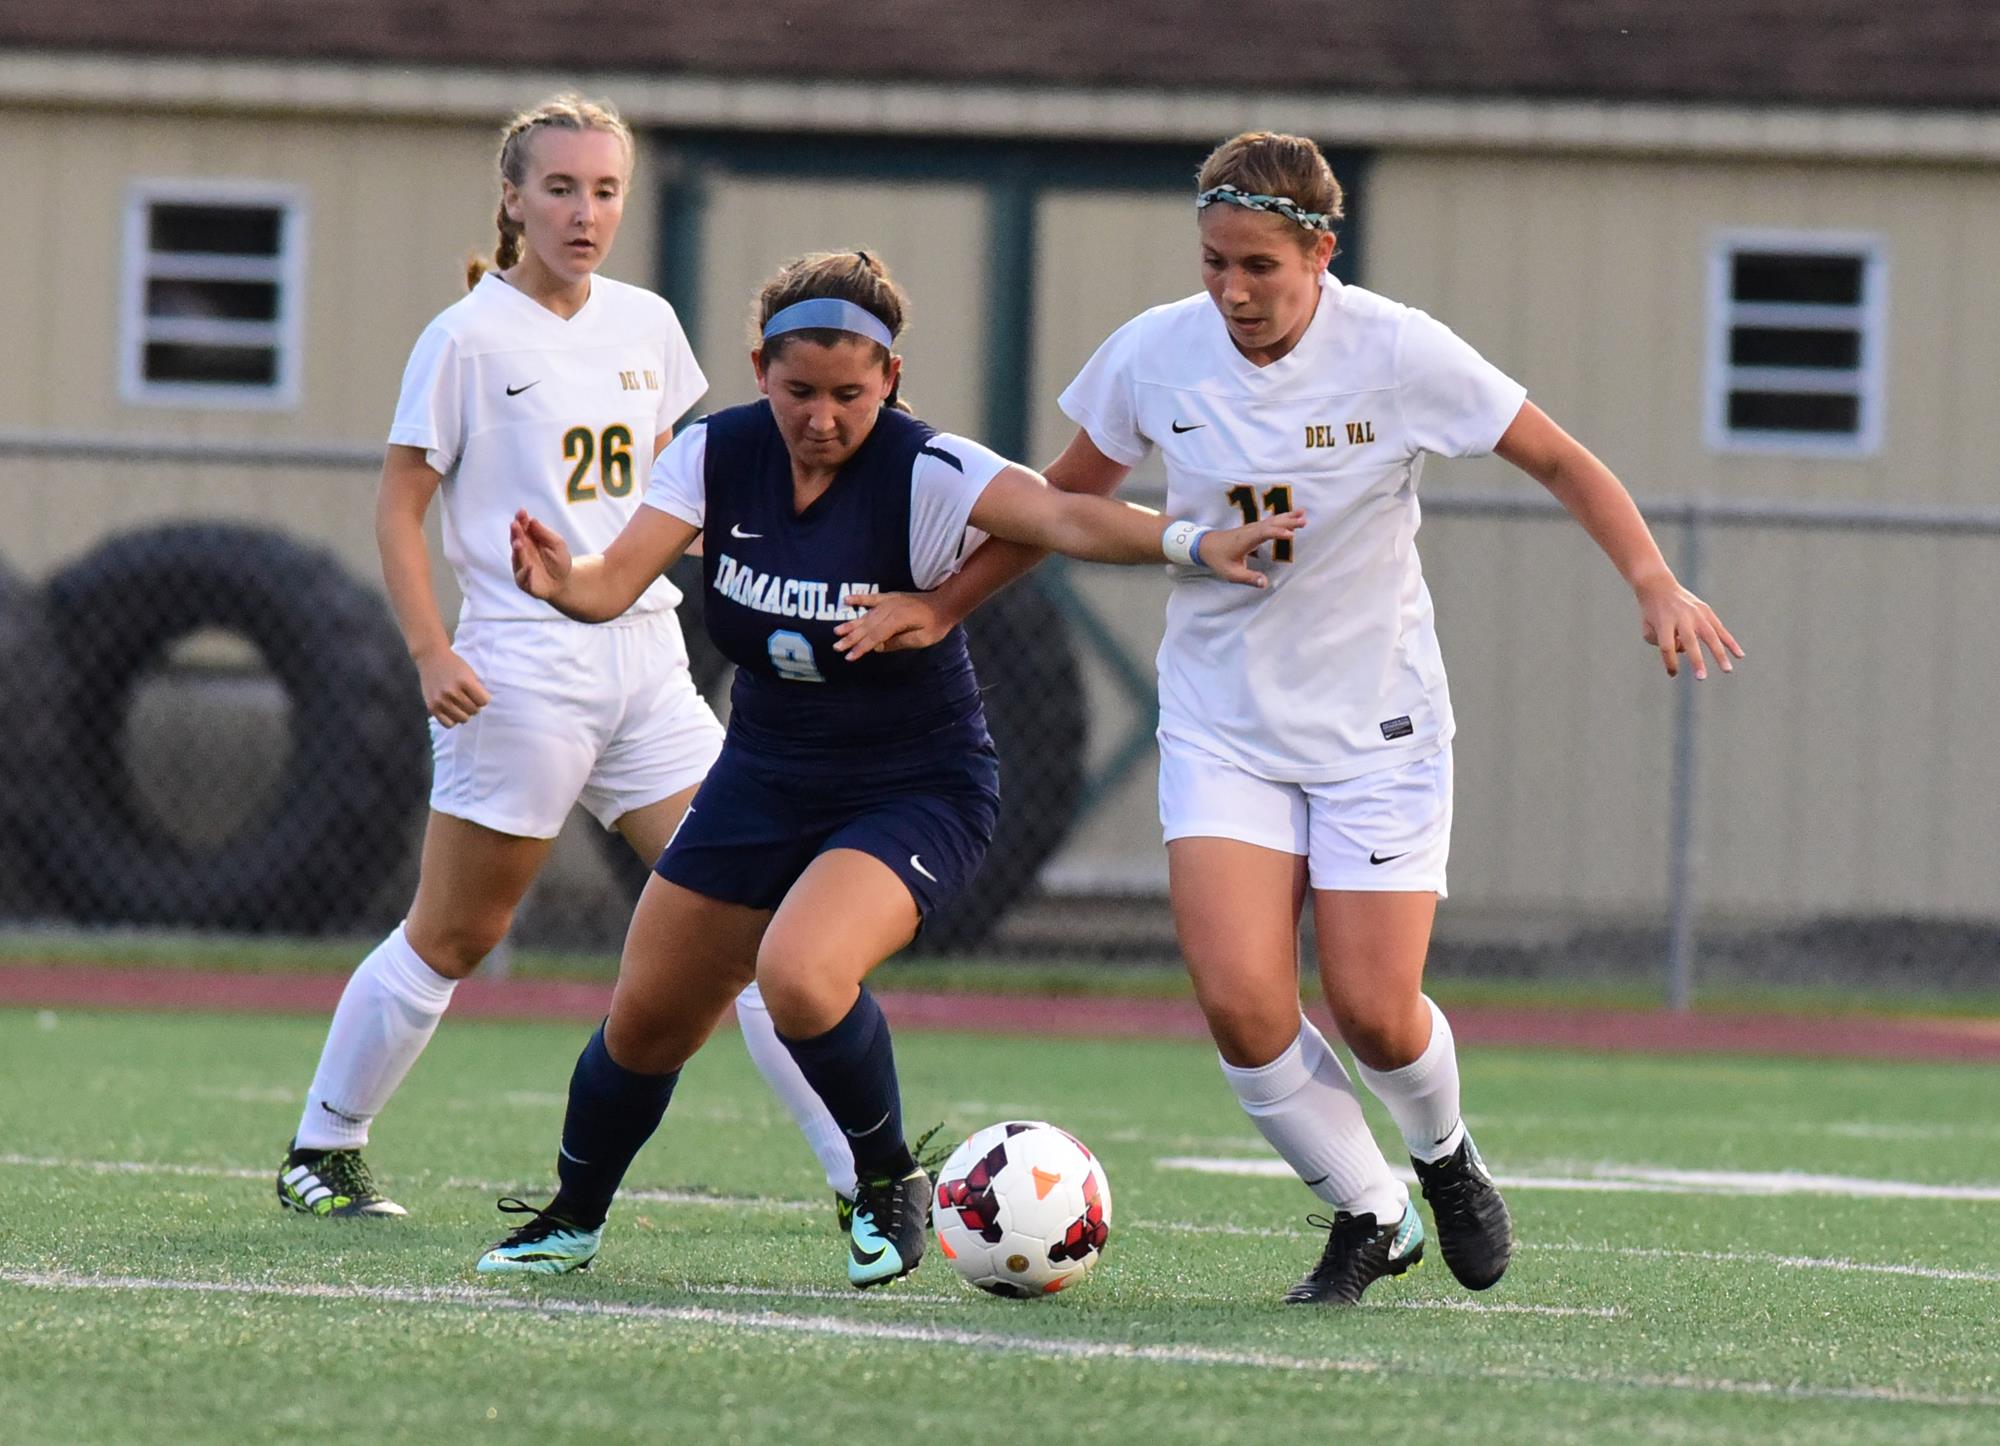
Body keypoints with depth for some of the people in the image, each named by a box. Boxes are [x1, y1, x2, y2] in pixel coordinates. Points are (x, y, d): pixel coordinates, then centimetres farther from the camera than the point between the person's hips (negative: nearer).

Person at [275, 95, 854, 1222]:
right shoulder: (470, 337, -5)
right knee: (454, 937, 3)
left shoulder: (645, 325, 11)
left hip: (645, 657, 5)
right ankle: (323, 1150, 19)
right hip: (523, 672, -5)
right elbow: (400, 507, -4)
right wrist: (432, 652, -15)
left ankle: (863, 1169, -6)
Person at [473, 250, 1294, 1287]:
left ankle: (889, 1182, -4)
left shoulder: (927, 475, -23)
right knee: (645, 1025, 12)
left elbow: (1065, 518, -38)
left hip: (917, 789, -5)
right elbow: (616, 580, -18)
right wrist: (559, 580, -42)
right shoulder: (716, 456, -10)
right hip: (764, 777, 5)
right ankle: (572, 1219, 40)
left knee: (799, 974, -31)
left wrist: (1186, 541, -56)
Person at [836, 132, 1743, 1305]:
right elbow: (1069, 498, 11)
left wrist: (1655, 583, -19)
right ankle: (1367, 1213, 8)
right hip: (1222, 718, 2)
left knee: (1374, 1012, -8)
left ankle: (1445, 1153, 29)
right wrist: (944, 606, 9)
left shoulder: (1399, 352, -15)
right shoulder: (1153, 356, -7)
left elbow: (1563, 462, -6)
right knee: (1240, 1000, -16)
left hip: (1378, 724, -2)